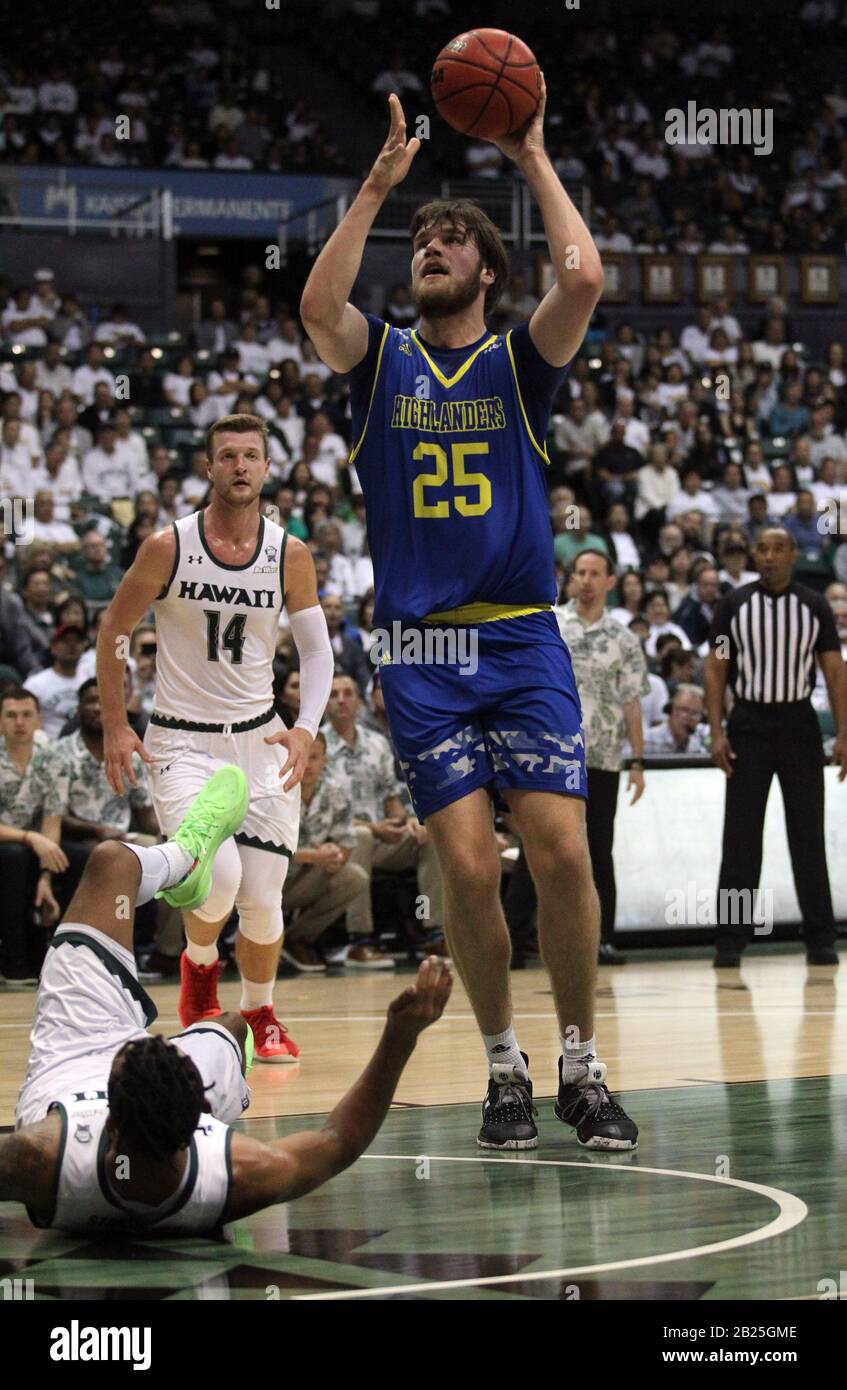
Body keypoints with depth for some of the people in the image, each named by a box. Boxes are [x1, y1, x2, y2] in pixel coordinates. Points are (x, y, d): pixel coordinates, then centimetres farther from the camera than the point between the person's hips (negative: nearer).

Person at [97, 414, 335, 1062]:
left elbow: (317, 648, 5)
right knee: (218, 873, -23)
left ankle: (260, 1012, 26)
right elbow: (112, 633, 2)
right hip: (181, 740, -2)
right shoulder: (168, 547, -9)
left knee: (263, 897, -1)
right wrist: (115, 727, -1)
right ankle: (199, 962, 10)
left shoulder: (290, 554, -3)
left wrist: (306, 729, -9)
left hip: (260, 737, 3)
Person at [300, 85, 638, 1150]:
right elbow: (317, 306, -12)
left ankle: (581, 1065, 5)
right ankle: (503, 1067, 9)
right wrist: (380, 181, -10)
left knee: (561, 852, -10)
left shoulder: (521, 360, 9)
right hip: (419, 648, 0)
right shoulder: (381, 359, 10)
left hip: (522, 638, 0)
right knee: (467, 870, -8)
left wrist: (533, 161, -4)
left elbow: (584, 277, -11)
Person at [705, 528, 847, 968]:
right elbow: (715, 669, 1)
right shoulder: (734, 604, 2)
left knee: (808, 836, 3)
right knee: (740, 838, -2)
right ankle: (729, 941, 1)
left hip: (798, 725, 1)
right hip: (748, 725, -1)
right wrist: (717, 732, -8)